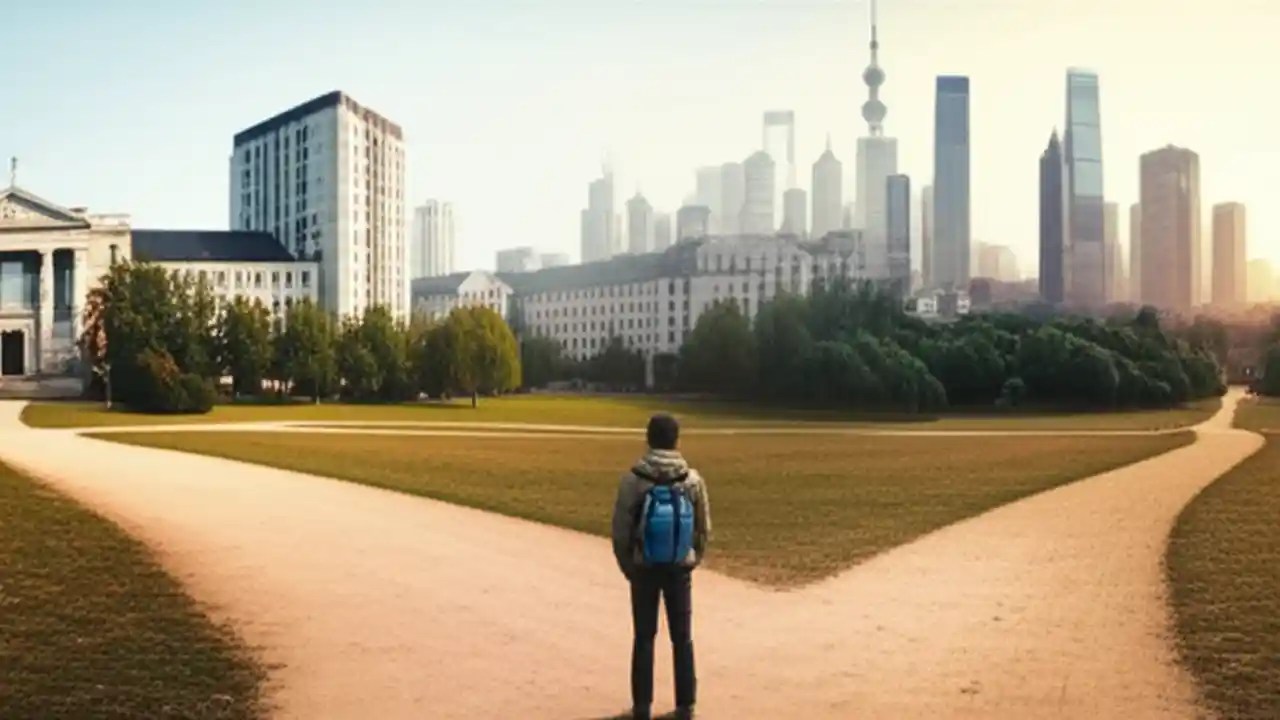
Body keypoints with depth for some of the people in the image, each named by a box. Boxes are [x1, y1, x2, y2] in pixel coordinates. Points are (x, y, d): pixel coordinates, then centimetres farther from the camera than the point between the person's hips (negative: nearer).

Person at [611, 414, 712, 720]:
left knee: (644, 638, 10)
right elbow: (704, 528, -1)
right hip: (679, 569, 1)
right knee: (682, 638, 11)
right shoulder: (693, 479, -8)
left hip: (644, 569, -1)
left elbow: (621, 531, -9)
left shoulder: (632, 480, -13)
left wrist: (628, 566, 6)